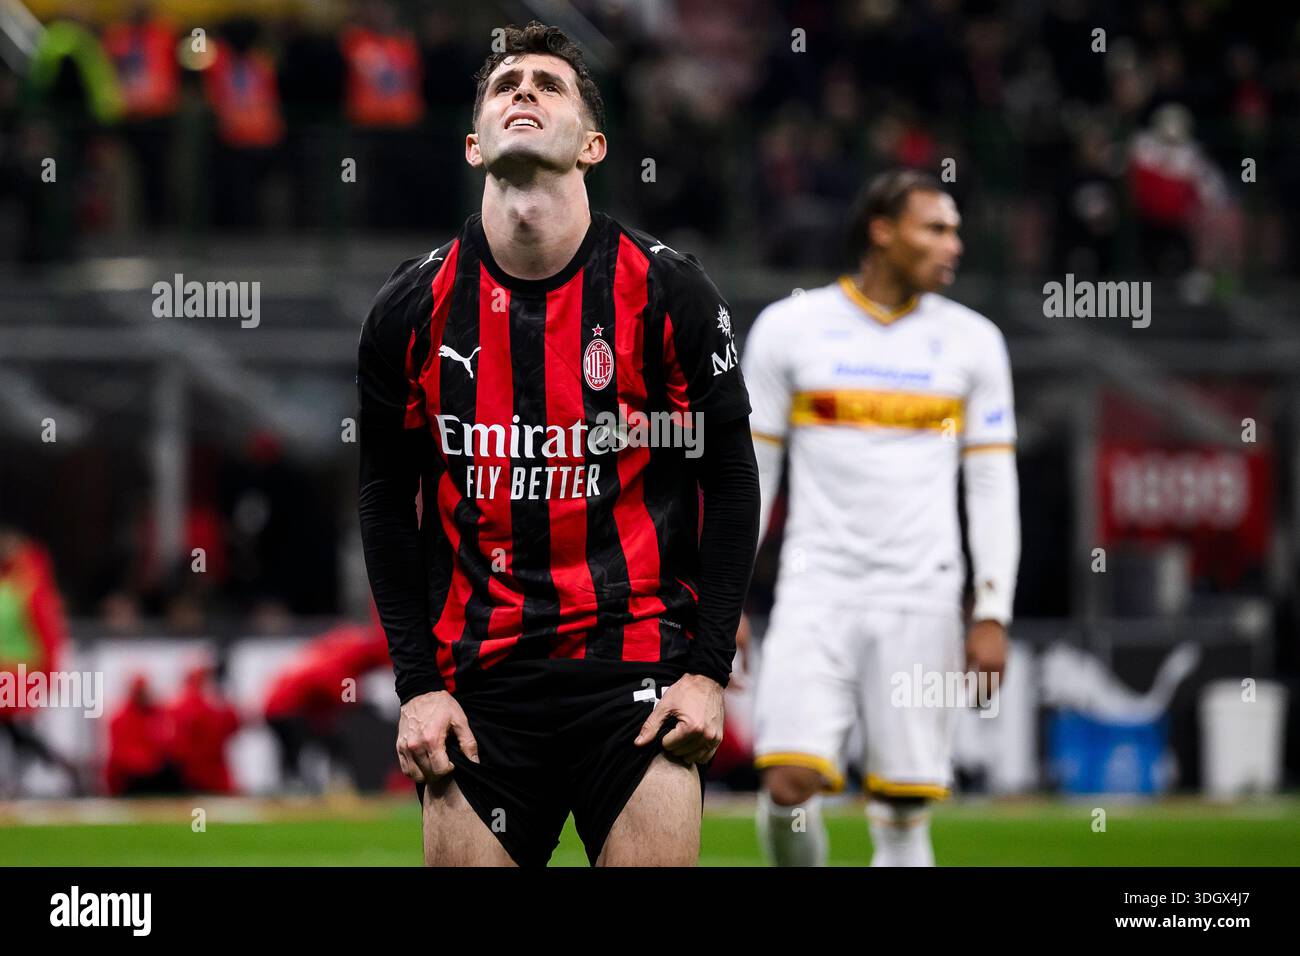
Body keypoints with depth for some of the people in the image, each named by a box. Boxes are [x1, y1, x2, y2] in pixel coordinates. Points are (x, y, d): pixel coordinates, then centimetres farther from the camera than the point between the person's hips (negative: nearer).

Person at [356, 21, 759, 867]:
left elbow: (730, 480, 2)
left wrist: (709, 669, -4)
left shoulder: (667, 291, -3)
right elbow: (389, 501, 9)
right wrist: (417, 685, 2)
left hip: (638, 669, -1)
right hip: (477, 685, 2)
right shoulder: (413, 309, 2)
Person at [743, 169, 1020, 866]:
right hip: (816, 593, -1)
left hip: (922, 601, 1)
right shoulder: (788, 327, 4)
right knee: (792, 783, -15)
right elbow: (749, 472, 8)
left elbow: (994, 486, 7)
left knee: (903, 811, -3)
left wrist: (992, 616, 0)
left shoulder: (973, 342, 7)